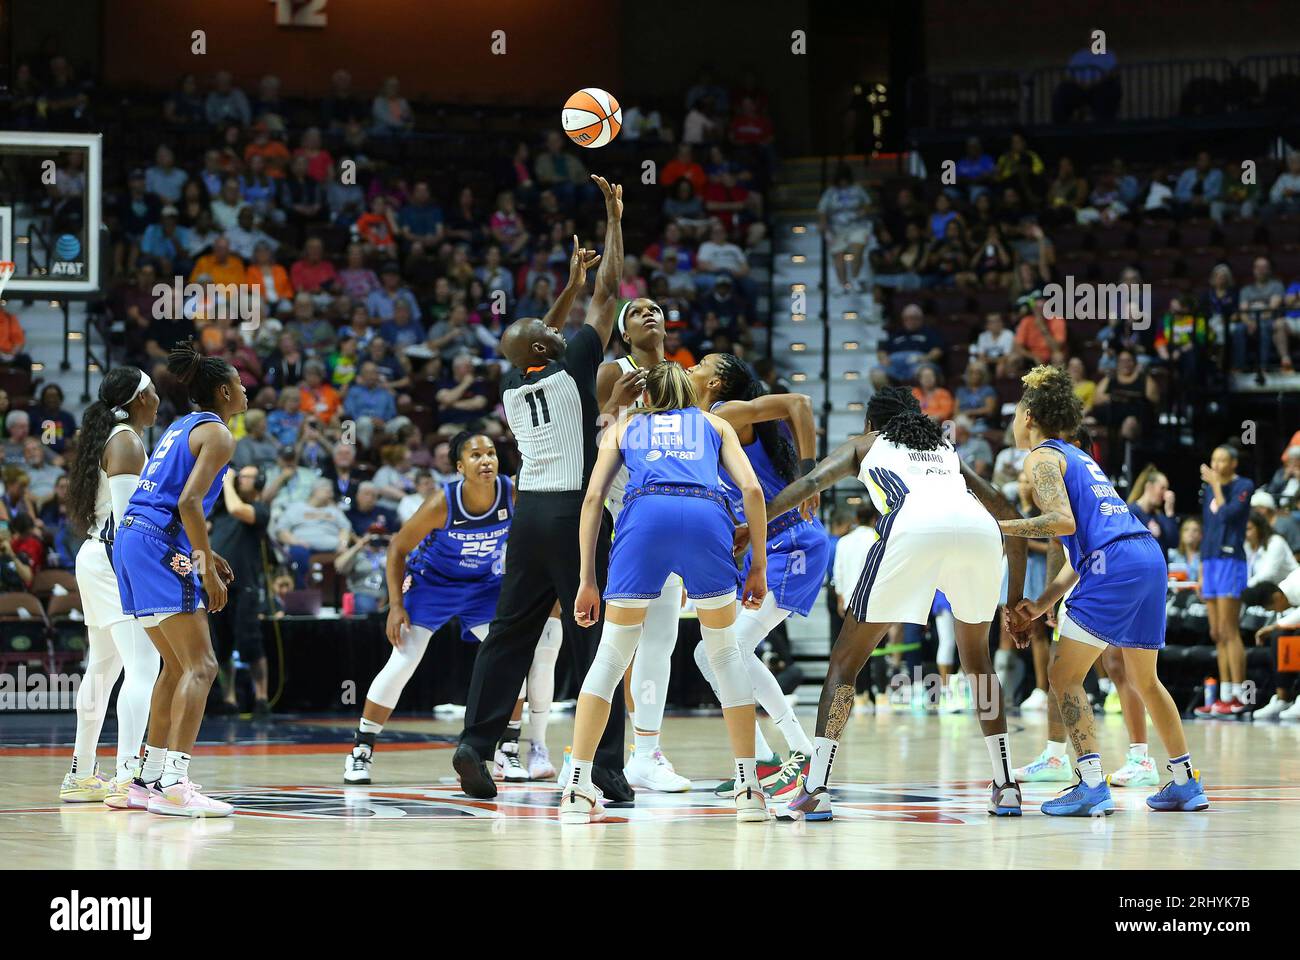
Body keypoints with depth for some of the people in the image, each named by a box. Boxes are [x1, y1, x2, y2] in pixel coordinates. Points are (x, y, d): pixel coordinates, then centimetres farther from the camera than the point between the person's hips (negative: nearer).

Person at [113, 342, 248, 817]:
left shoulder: (182, 426, 22)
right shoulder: (217, 434, -5)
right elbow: (189, 502, -17)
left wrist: (206, 555, 25)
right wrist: (209, 571, -14)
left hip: (131, 541, 10)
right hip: (160, 548, -10)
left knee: (177, 665, 18)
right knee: (200, 667, -12)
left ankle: (151, 775, 21)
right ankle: (173, 785, -23)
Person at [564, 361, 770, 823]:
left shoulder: (624, 426, 32)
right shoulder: (714, 424, 33)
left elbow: (593, 498, 18)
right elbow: (751, 489, 17)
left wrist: (587, 581, 18)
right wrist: (759, 566, 21)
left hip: (645, 513, 0)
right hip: (707, 516, 0)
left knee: (611, 654, 11)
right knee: (725, 653, 17)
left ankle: (577, 789, 4)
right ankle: (748, 789, 13)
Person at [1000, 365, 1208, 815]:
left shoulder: (1042, 457, 3)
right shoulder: (1078, 457, 28)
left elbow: (1064, 521, -14)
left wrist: (999, 527, -7)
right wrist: (1039, 607, 20)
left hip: (1115, 566, -9)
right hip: (1151, 557, 9)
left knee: (1065, 676, -4)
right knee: (1145, 680, 22)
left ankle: (1093, 785, -16)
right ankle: (1186, 782, 25)